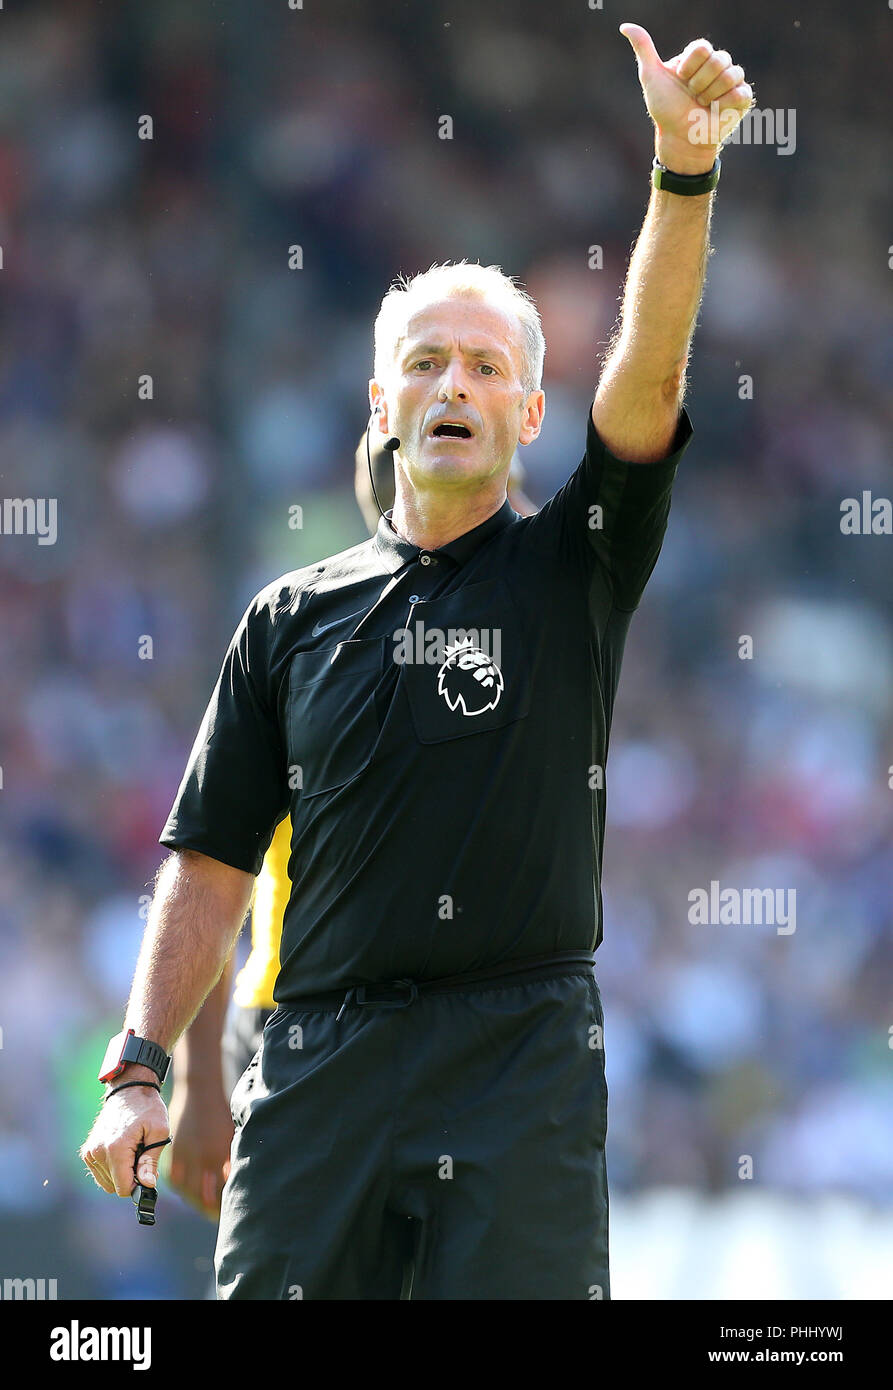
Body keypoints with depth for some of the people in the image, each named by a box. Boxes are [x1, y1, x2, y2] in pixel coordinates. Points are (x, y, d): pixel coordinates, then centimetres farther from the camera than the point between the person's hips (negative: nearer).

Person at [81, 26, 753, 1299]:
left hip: (521, 1052, -2)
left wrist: (684, 167, -21)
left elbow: (648, 371, -7)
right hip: (319, 1056, 2)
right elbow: (215, 861, 12)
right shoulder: (295, 616, 14)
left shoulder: (574, 571, 9)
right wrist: (139, 1069, 3)